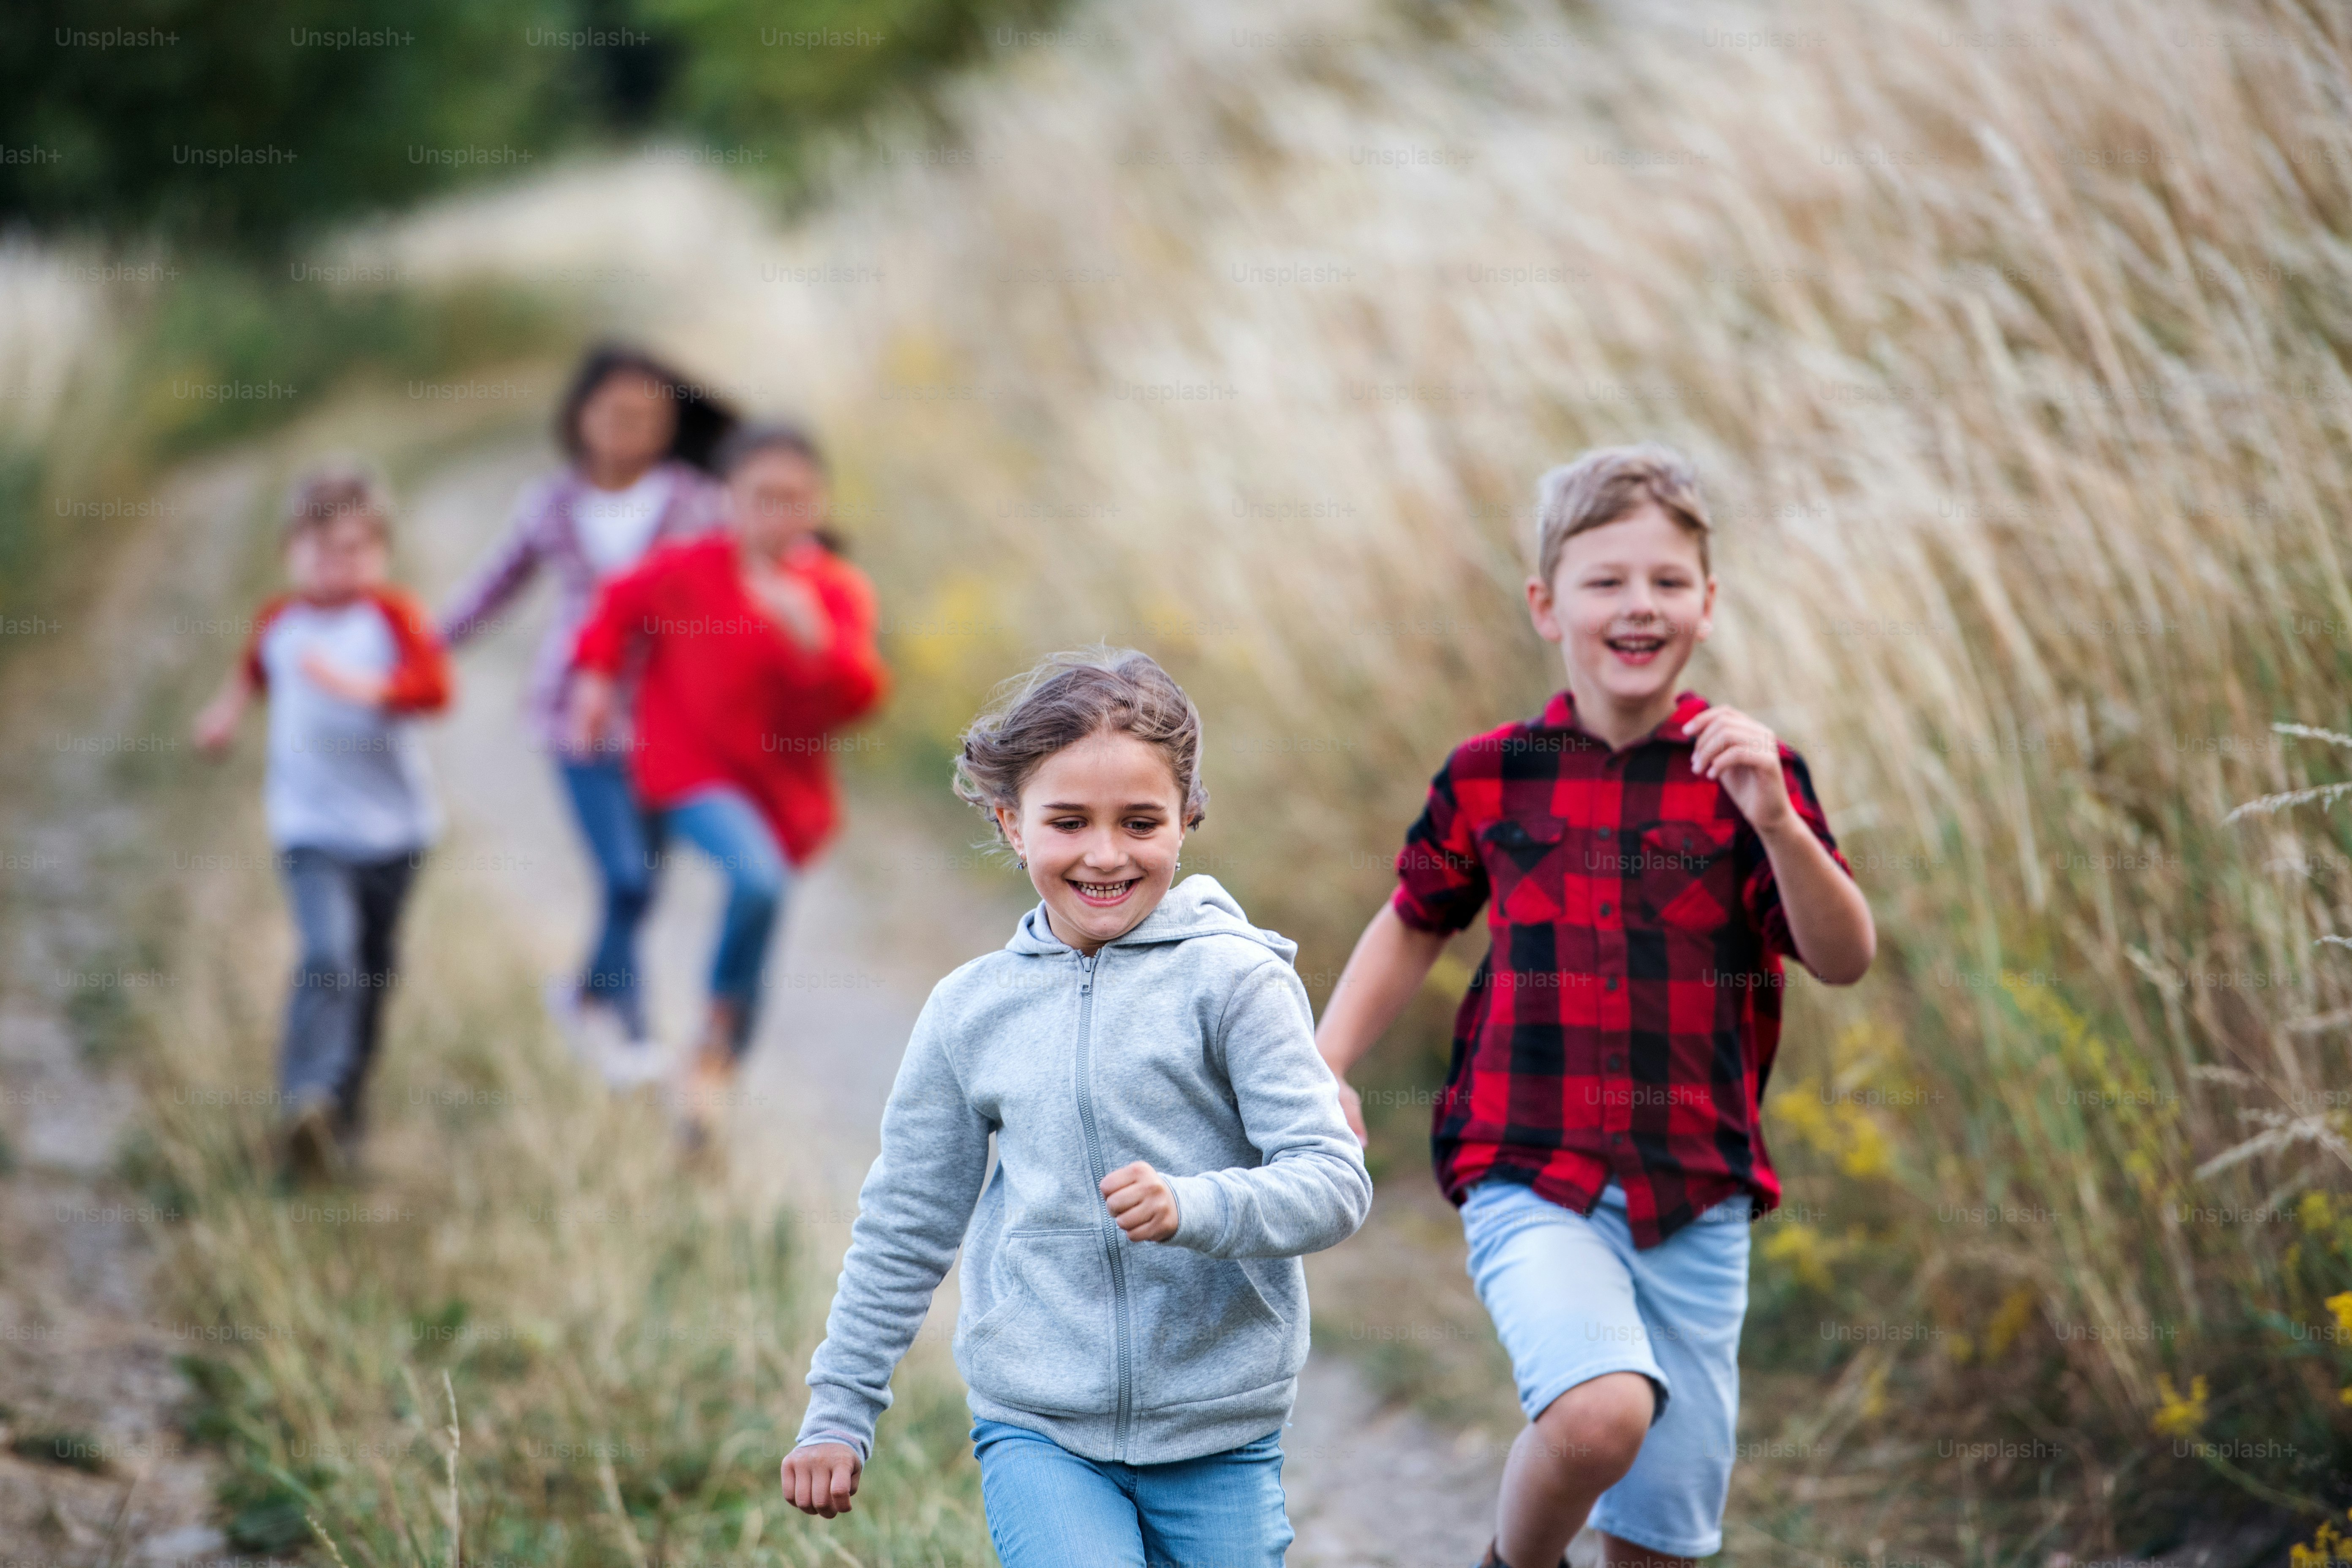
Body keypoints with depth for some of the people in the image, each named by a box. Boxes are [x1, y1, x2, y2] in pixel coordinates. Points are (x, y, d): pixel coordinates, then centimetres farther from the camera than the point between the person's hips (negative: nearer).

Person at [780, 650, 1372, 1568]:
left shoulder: (1234, 982, -5)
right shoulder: (971, 1011, 5)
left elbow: (1332, 1182, -11)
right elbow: (906, 1224, 14)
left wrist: (1194, 1207, -29)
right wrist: (839, 1412, 15)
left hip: (1217, 1436, -1)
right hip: (1037, 1430, 1)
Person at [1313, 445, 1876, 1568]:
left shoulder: (1744, 771, 0)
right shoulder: (1491, 776, 3)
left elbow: (1843, 960, -10)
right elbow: (1415, 926, 19)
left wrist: (1775, 821, -26)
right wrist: (1323, 1069, 8)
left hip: (1694, 1200, 2)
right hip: (1530, 1182, -1)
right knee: (1600, 1412, -28)